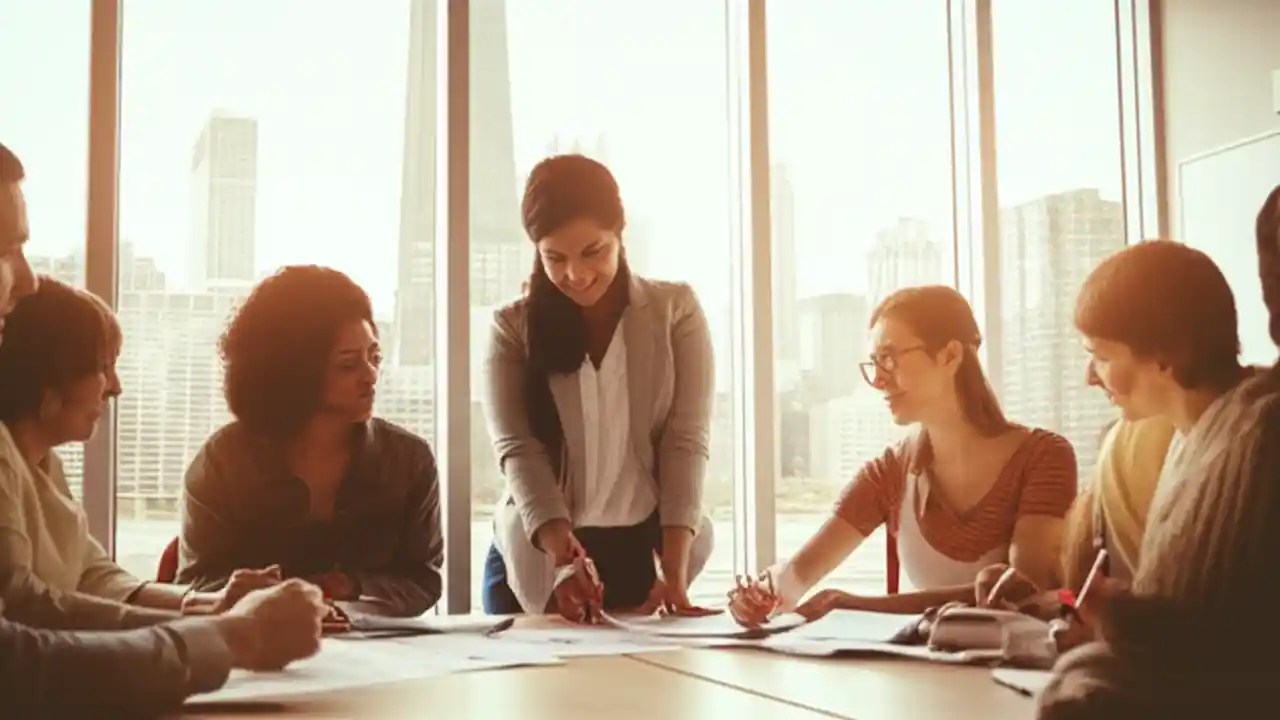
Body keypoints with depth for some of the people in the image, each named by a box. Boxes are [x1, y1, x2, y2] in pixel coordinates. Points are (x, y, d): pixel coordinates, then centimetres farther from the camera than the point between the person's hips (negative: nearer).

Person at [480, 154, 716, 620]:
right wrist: (565, 560, -26)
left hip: (645, 552, 0)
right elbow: (517, 451, -11)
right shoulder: (514, 328, -1)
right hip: (536, 559, 0)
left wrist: (675, 572, -20)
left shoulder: (676, 311, -1)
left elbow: (686, 442, -8)